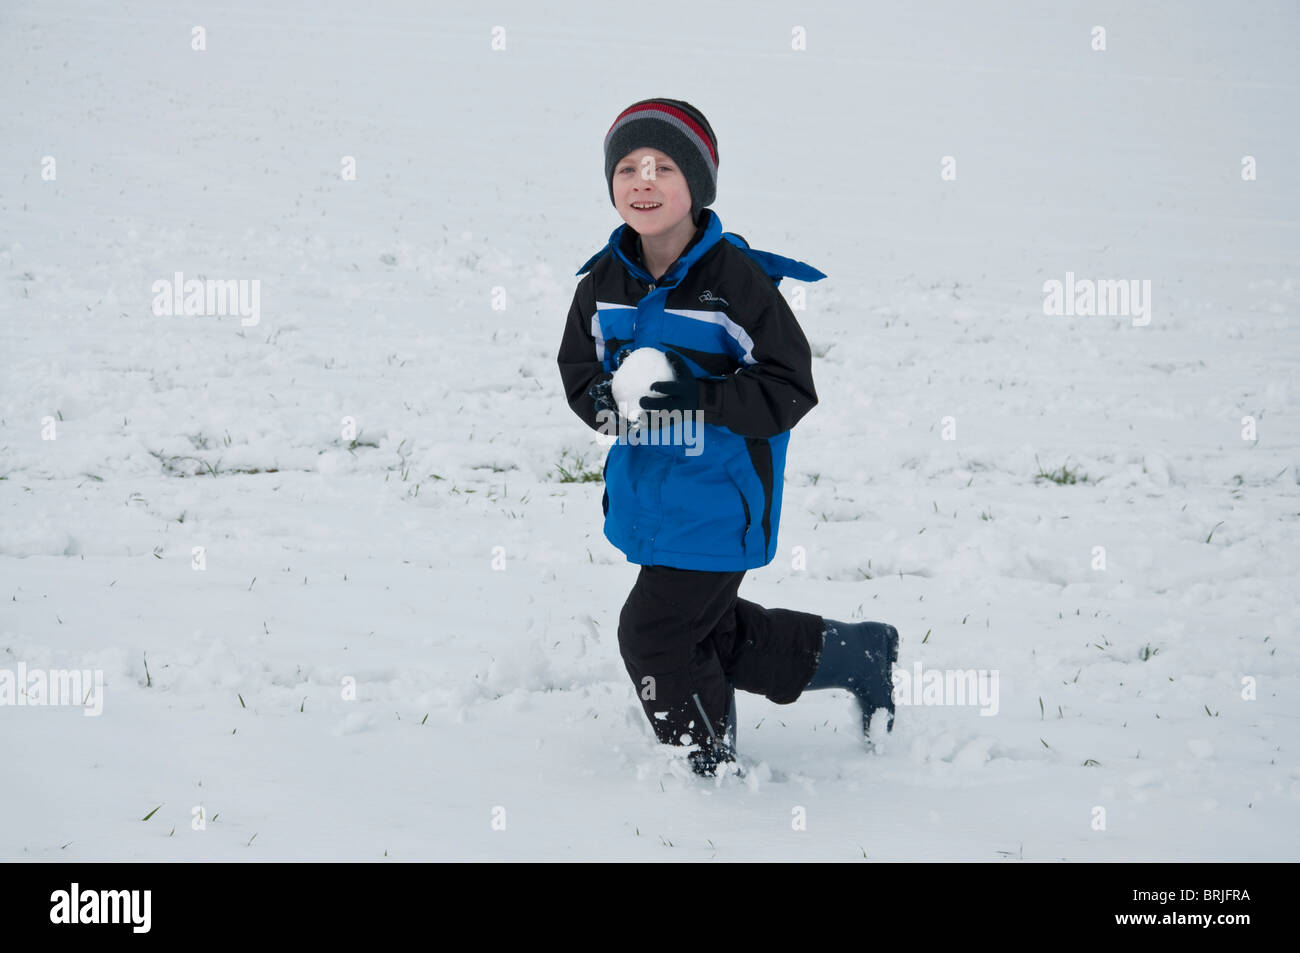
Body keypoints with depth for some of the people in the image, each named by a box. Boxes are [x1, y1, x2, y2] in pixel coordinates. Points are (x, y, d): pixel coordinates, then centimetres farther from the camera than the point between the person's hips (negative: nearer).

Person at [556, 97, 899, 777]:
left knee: (655, 634, -5)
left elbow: (789, 391, -17)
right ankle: (853, 655, 39)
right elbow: (578, 370, 12)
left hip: (717, 500, -7)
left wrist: (695, 400, -29)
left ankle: (709, 762, 19)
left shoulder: (736, 280, -18)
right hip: (644, 492, 7)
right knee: (713, 630, 20)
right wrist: (604, 402, -12)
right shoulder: (604, 284, 1)